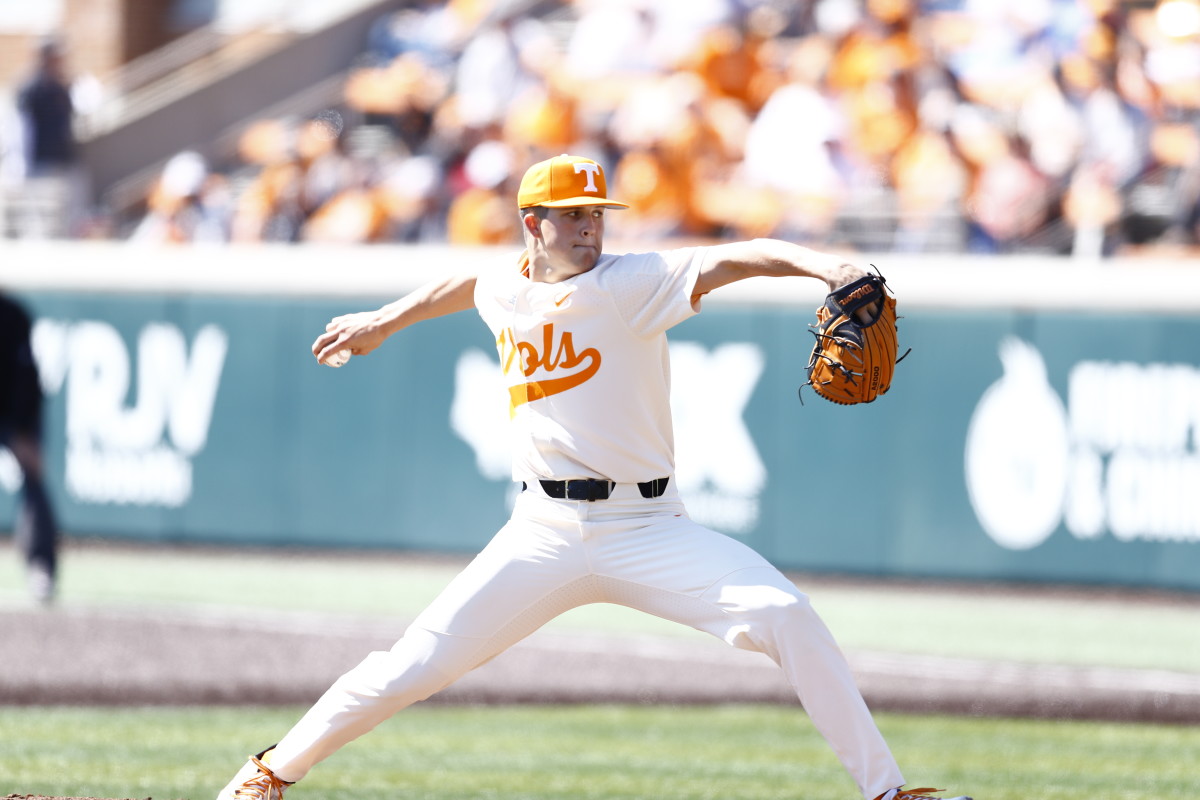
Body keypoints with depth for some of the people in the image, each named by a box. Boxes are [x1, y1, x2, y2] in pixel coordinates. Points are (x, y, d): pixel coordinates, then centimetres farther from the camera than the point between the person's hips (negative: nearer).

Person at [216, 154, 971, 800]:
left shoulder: (631, 283, -8)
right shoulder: (505, 287, 6)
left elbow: (731, 259, -25)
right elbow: (466, 283, 32)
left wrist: (819, 264, -42)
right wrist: (383, 322, 44)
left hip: (649, 529, -2)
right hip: (546, 532, 2)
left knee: (787, 617, -21)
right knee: (417, 665, -4)